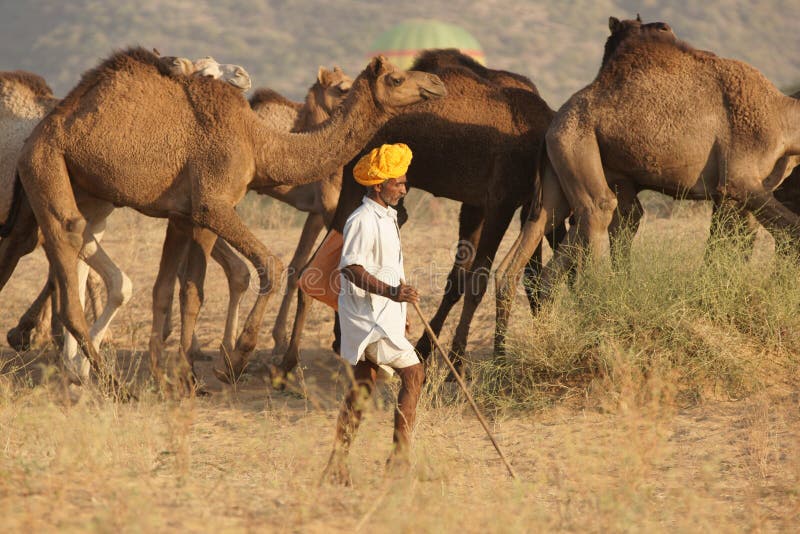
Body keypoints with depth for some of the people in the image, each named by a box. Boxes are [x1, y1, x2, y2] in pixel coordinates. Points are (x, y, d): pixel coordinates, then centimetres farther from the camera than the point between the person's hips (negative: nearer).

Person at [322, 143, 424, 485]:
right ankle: (401, 455, -8)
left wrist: (399, 307, 30)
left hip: (383, 316, 10)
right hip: (369, 318, -10)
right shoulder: (363, 221, -15)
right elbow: (351, 268, -23)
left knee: (363, 387, 9)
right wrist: (390, 291, -33)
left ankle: (337, 465, 10)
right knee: (412, 374, -9)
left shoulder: (386, 218, 16)